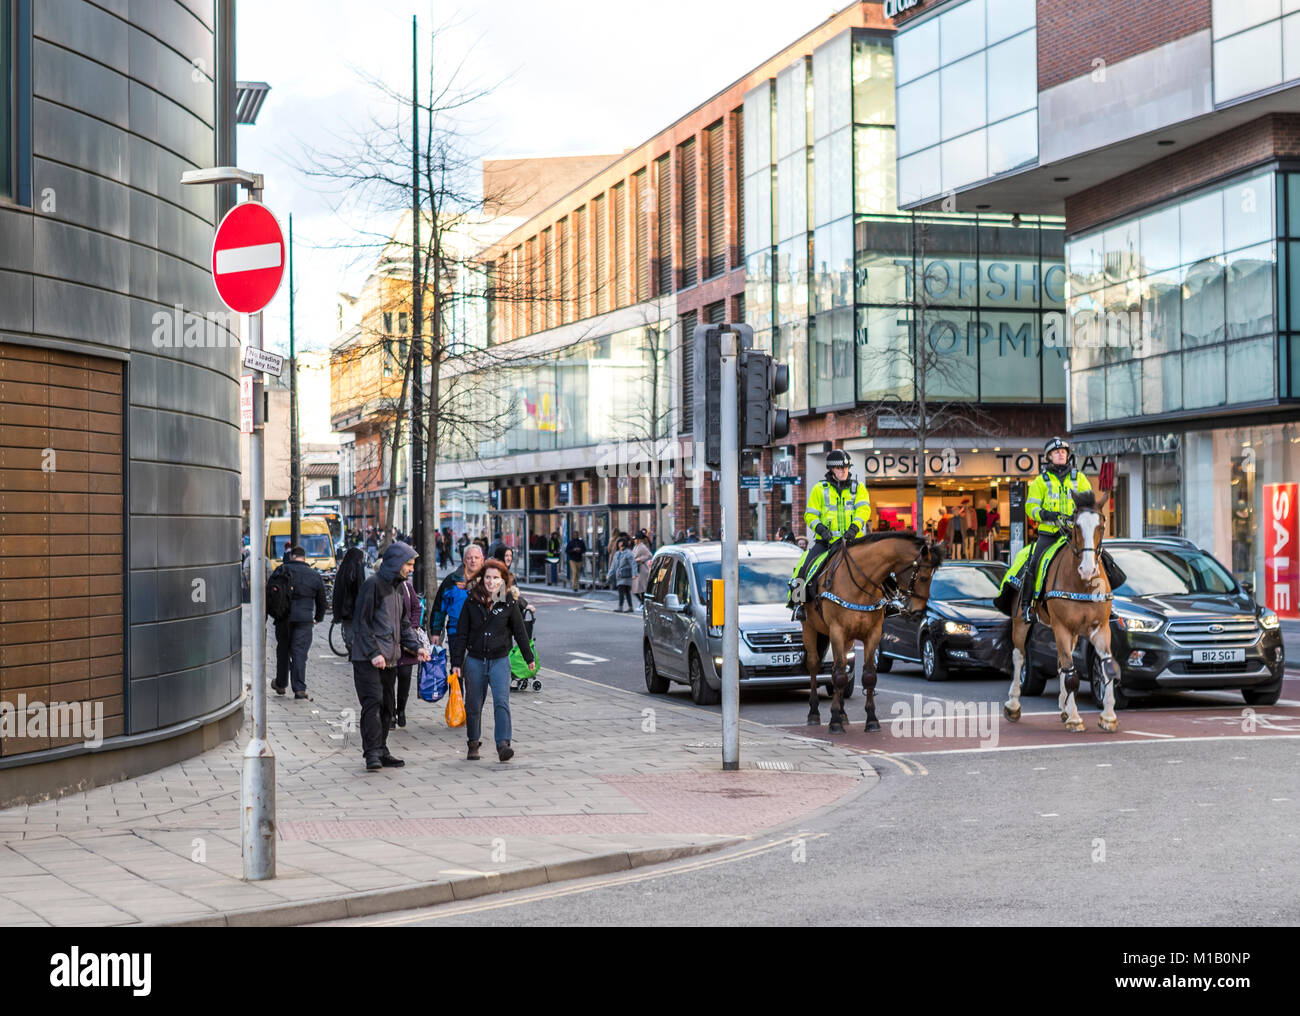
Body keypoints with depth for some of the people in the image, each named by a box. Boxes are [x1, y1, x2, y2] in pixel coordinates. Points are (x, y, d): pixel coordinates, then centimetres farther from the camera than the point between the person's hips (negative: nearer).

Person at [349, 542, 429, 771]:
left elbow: (403, 623, 22)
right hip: (368, 658, -8)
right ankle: (372, 753, -17)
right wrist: (373, 653, -19)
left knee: (386, 705, 10)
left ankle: (381, 751, 16)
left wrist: (416, 647, 7)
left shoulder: (399, 587, 17)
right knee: (373, 703, -14)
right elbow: (362, 623, -13)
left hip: (389, 658, 8)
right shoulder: (373, 584, -10)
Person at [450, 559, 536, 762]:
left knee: (501, 702, -14)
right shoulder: (472, 602, 0)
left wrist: (529, 658, 14)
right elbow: (461, 634, 3)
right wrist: (456, 662, 0)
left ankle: (503, 745, -19)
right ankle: (473, 744, 24)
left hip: (500, 660, -1)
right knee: (473, 705, 9)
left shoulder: (509, 603, -1)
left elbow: (520, 631, 8)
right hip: (474, 660, 1)